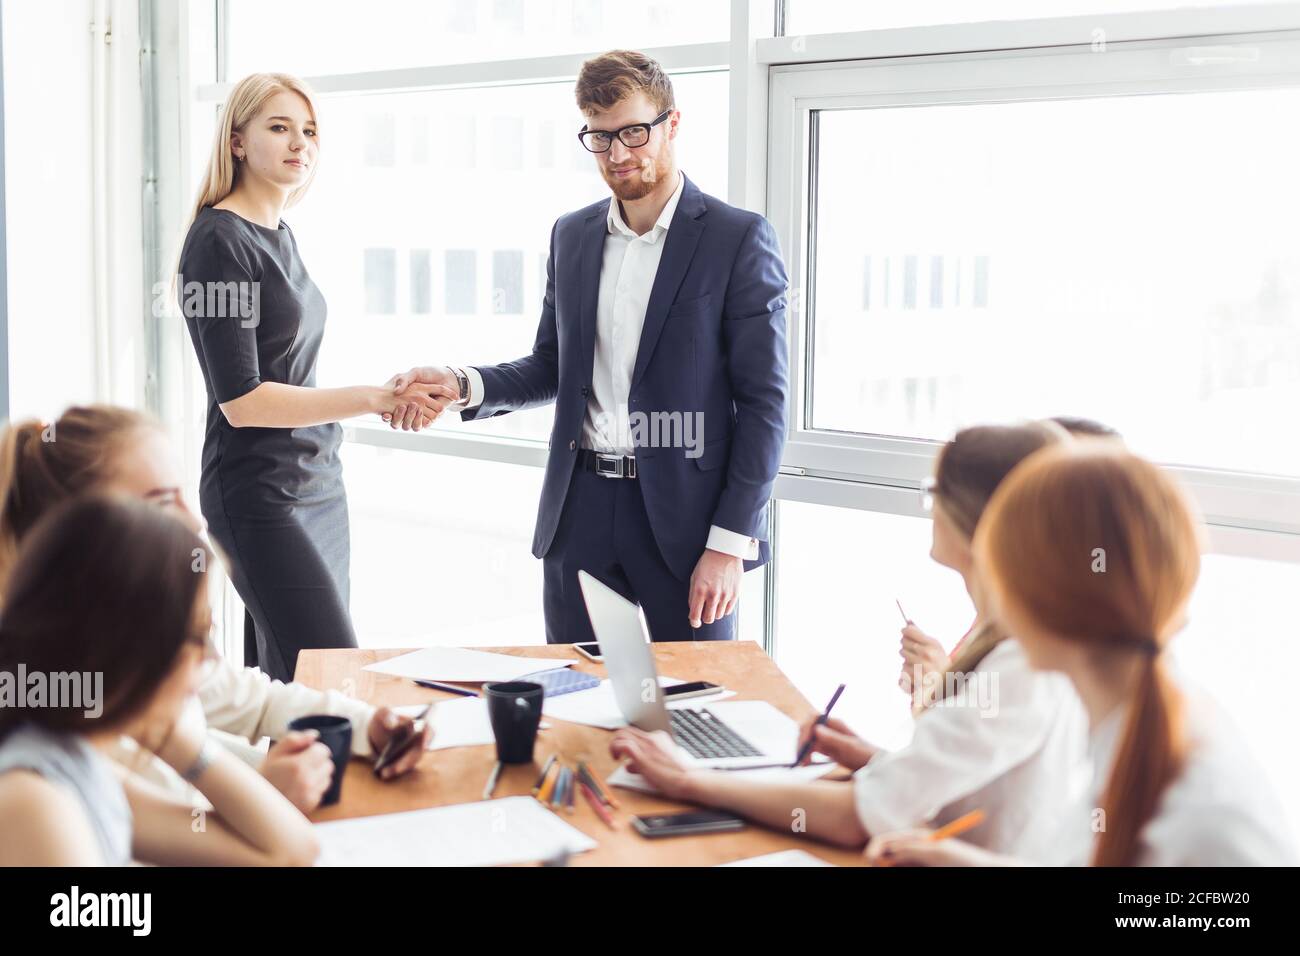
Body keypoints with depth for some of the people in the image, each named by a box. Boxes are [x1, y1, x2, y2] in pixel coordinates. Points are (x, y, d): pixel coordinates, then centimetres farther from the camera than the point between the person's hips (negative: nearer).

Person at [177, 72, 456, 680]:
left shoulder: (280, 236, 14)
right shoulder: (219, 242, -11)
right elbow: (241, 400, -17)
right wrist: (375, 398, -19)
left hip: (319, 486, 8)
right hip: (260, 496, -8)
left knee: (278, 684, 9)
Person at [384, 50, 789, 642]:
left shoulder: (739, 239, -6)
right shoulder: (572, 235, 11)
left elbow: (763, 402, -7)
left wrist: (732, 541, -13)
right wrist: (463, 386, -2)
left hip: (684, 518, -4)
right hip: (580, 511, 5)